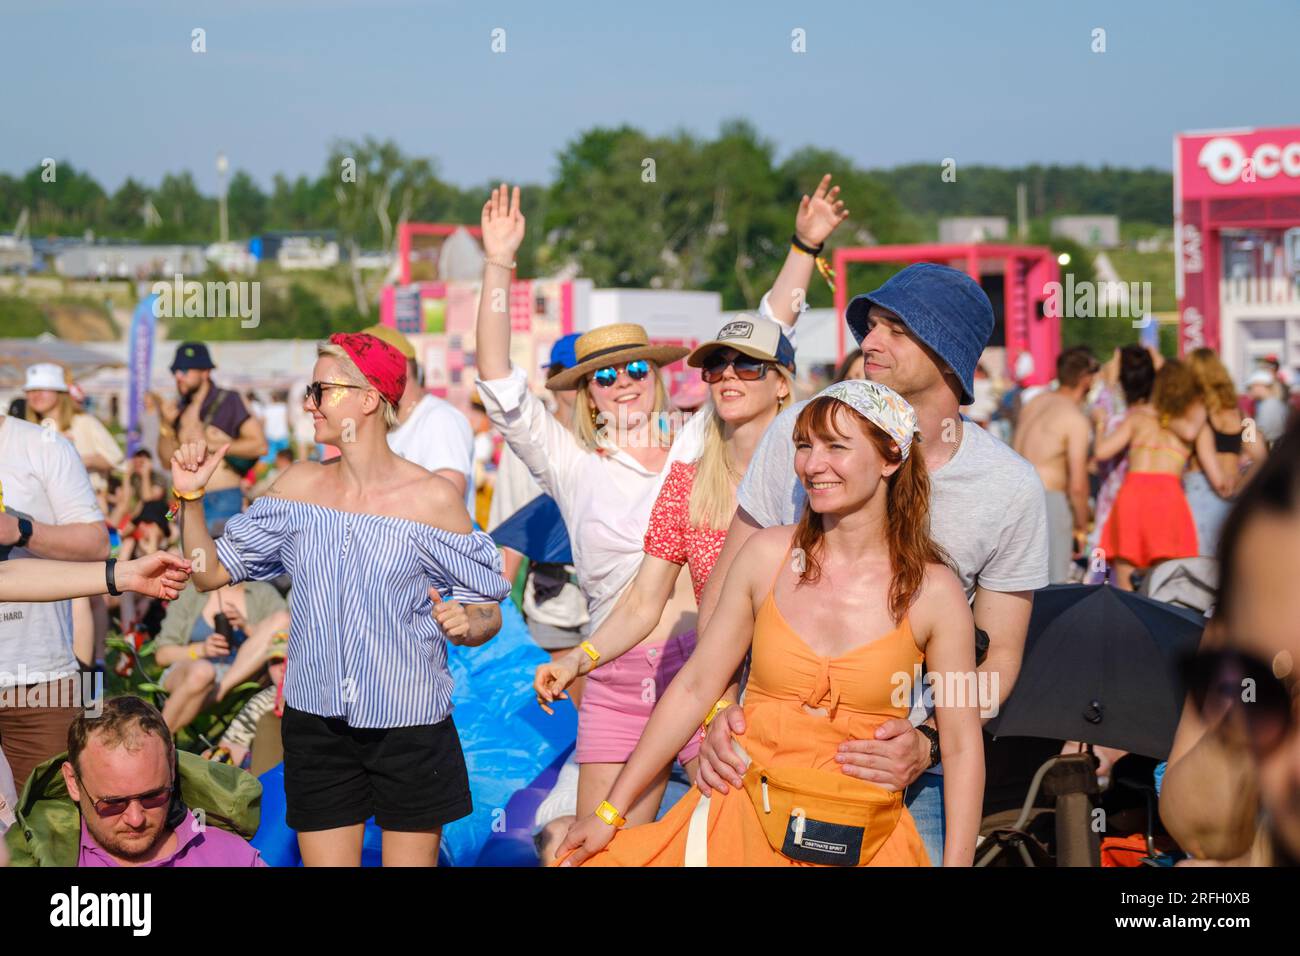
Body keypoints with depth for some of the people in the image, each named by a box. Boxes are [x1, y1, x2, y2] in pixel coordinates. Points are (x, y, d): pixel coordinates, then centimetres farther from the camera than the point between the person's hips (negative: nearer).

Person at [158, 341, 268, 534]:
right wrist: (167, 425, -1)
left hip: (222, 499, -7)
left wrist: (211, 445, -14)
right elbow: (167, 458, 14)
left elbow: (259, 445, -13)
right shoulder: (182, 410, 15)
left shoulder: (229, 401, -3)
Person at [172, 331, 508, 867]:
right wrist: (190, 497, -7)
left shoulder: (432, 498, -8)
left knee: (412, 859, 6)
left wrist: (464, 622, -26)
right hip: (317, 723, 3)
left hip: (409, 725, -3)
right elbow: (210, 572, 5)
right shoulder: (300, 486, 4)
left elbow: (488, 615, -4)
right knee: (325, 861, 7)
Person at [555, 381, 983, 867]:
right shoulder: (767, 554, 2)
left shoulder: (934, 592, -4)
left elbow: (962, 746, 1)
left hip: (861, 845, -1)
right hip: (740, 822, 1)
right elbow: (695, 686, 6)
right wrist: (610, 811, 6)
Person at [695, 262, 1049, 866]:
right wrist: (717, 707, -16)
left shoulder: (1010, 488, -6)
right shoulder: (801, 431, -5)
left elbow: (998, 654, 0)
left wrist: (928, 743, -17)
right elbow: (724, 589, -1)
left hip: (904, 761, 0)